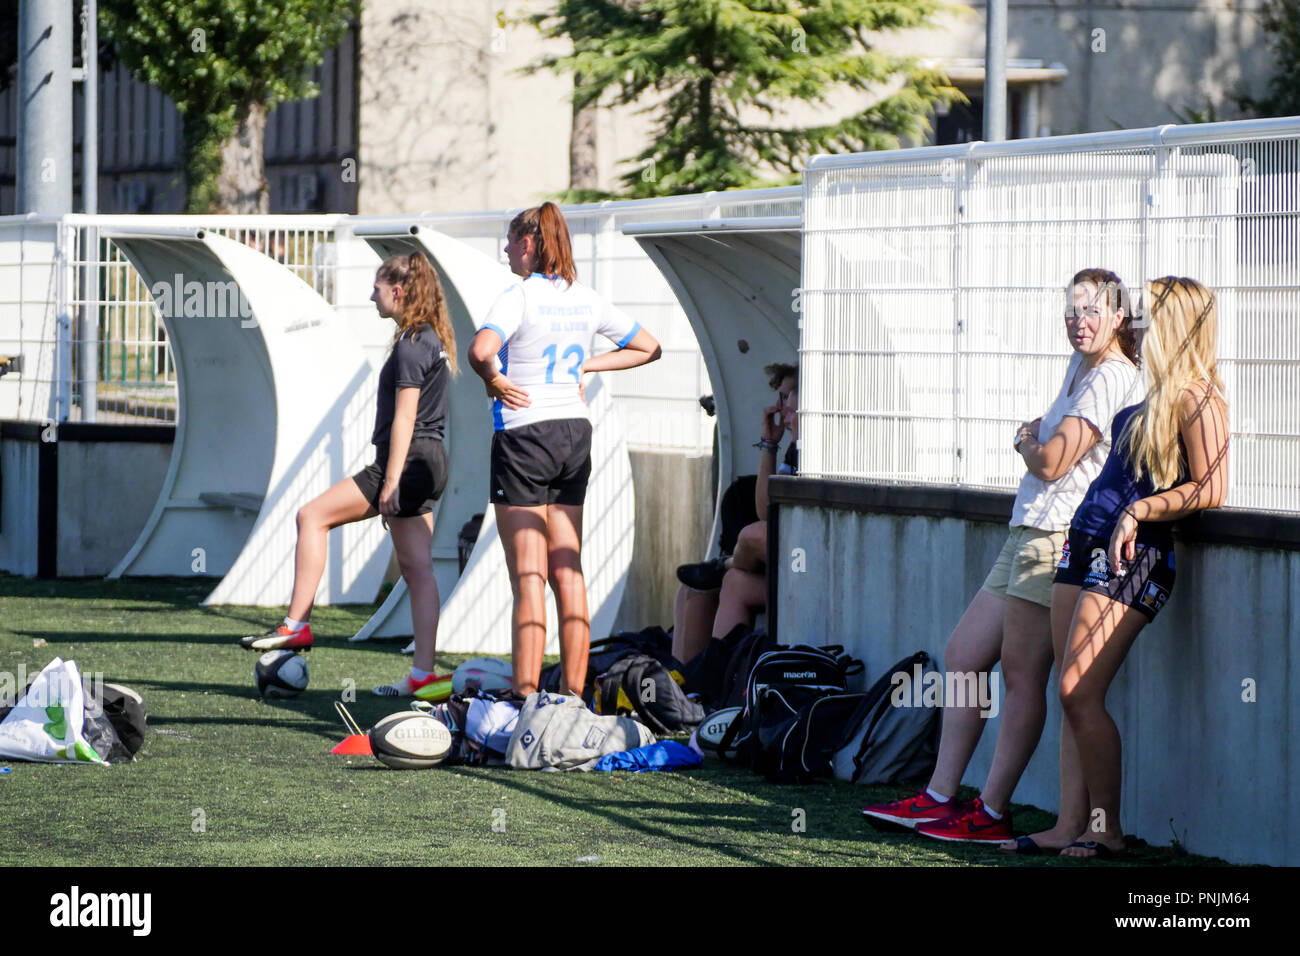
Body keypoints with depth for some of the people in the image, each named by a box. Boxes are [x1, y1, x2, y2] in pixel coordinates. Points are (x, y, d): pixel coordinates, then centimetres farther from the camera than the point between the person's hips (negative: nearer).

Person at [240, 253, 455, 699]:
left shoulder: (411, 344, -13)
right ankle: (422, 674, 2)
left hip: (408, 462, -10)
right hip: (430, 463, 10)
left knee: (313, 517, -3)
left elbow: (404, 419, -18)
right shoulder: (432, 339, 17)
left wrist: (390, 483, -20)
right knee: (416, 567, 6)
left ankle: (296, 625, -5)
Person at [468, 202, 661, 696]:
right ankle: (573, 696, 9)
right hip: (575, 433, 6)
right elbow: (647, 347, 18)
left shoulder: (519, 296, -13)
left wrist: (493, 380, -12)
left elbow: (481, 350, -31)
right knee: (568, 574, 9)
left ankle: (525, 698, -8)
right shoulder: (585, 299, 7)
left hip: (524, 436, -6)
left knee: (528, 578, -6)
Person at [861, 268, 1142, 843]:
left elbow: (1052, 463, -17)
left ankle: (993, 814, -5)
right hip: (1028, 533, 11)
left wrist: (1029, 443, 5)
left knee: (1021, 672, -8)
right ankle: (940, 798, 12)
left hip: (1054, 537, -11)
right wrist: (1036, 439, 11)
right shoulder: (1080, 367, 19)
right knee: (962, 657, 9)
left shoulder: (1110, 377, -12)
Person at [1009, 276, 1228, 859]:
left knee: (1079, 692, -13)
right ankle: (1070, 824, 5)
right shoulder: (1157, 396, 18)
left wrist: (1140, 511, -22)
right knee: (1072, 695, 4)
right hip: (1085, 543, 9)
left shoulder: (1197, 398, -10)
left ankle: (1105, 827, -4)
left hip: (1133, 557, -9)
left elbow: (1211, 490, -17)